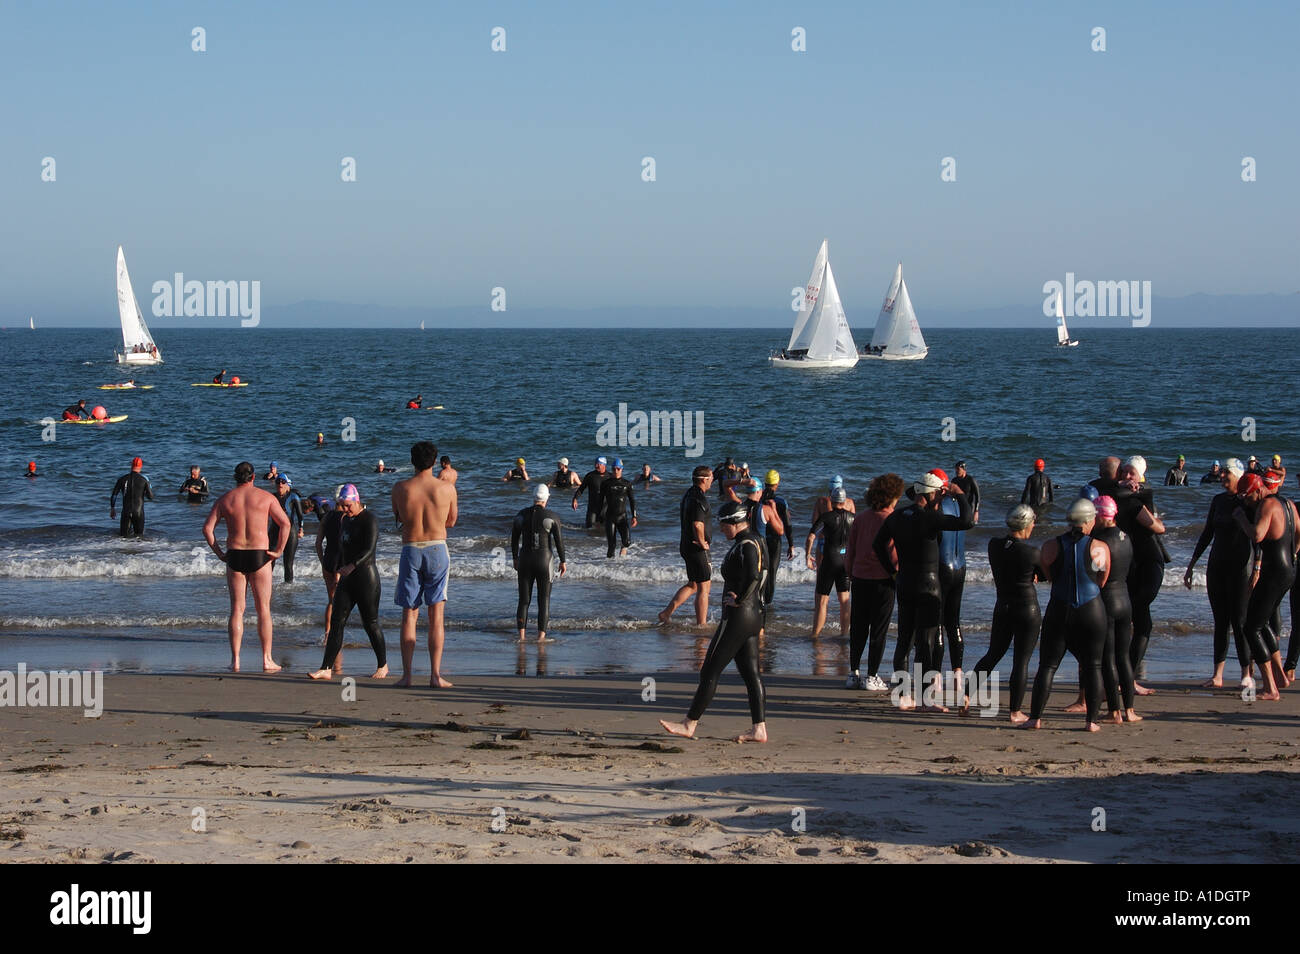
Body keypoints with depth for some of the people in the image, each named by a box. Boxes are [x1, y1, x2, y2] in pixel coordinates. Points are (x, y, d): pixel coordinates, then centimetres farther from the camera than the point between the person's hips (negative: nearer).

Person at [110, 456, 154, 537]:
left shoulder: (122, 478, 0)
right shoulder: (144, 479, -5)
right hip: (139, 511, -1)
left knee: (124, 534, 15)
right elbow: (150, 497, -2)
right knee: (139, 534, 11)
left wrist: (112, 508, 15)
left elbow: (114, 495, 2)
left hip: (126, 510, 1)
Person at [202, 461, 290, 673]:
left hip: (234, 555, 2)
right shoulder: (265, 497, 1)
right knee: (263, 609, 5)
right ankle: (267, 660, 4)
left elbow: (207, 527, 1)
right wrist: (279, 550, 1)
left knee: (236, 609, 7)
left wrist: (219, 553, 5)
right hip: (259, 555, -2)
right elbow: (285, 523, -4)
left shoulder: (224, 499, 5)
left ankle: (235, 660, 3)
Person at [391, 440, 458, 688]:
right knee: (437, 615, 2)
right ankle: (435, 675, -3)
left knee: (409, 614, 7)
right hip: (437, 548, 0)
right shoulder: (447, 488, -3)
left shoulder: (400, 488, -3)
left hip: (410, 550, 1)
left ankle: (406, 674, 4)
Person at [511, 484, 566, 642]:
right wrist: (562, 561, 3)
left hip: (525, 559, 3)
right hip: (544, 561, -3)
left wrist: (515, 559, 17)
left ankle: (521, 634, 6)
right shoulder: (552, 517, -9)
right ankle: (541, 635, 1)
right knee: (544, 599, 5)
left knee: (524, 598, 10)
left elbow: (514, 538, 6)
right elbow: (559, 541, -8)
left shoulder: (521, 515, 0)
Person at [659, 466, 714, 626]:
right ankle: (701, 625, 3)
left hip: (687, 545, 10)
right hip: (697, 549, -10)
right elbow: (698, 524, -33)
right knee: (704, 587, -1)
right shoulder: (699, 499, -21)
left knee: (692, 585, 19)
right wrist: (703, 543, -18)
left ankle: (666, 613, 17)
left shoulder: (689, 493, 11)